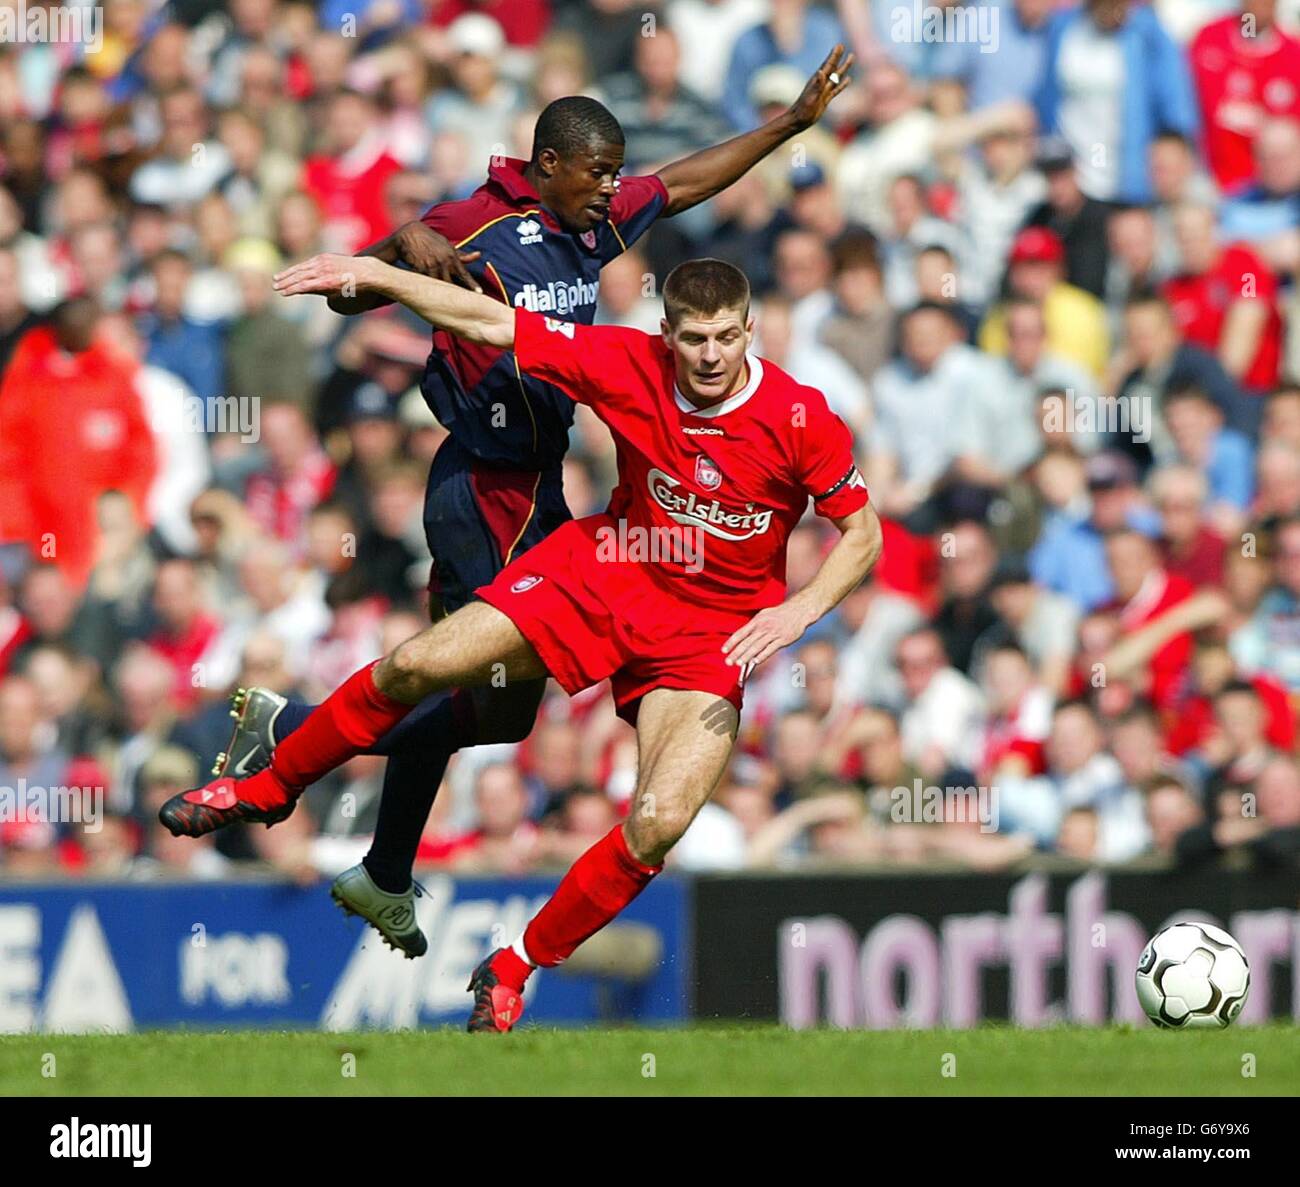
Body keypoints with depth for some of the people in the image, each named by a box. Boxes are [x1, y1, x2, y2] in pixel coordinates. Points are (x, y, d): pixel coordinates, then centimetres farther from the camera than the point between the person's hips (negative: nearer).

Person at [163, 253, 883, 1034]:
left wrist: (799, 610, -25)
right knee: (415, 666, -7)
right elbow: (493, 325, -9)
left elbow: (864, 534, -9)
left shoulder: (801, 419, -20)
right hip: (608, 569, 2)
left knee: (658, 824, -22)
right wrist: (373, 274, -15)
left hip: (710, 633, -2)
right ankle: (271, 788, 21)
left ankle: (519, 967, 0)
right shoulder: (631, 365, -15)